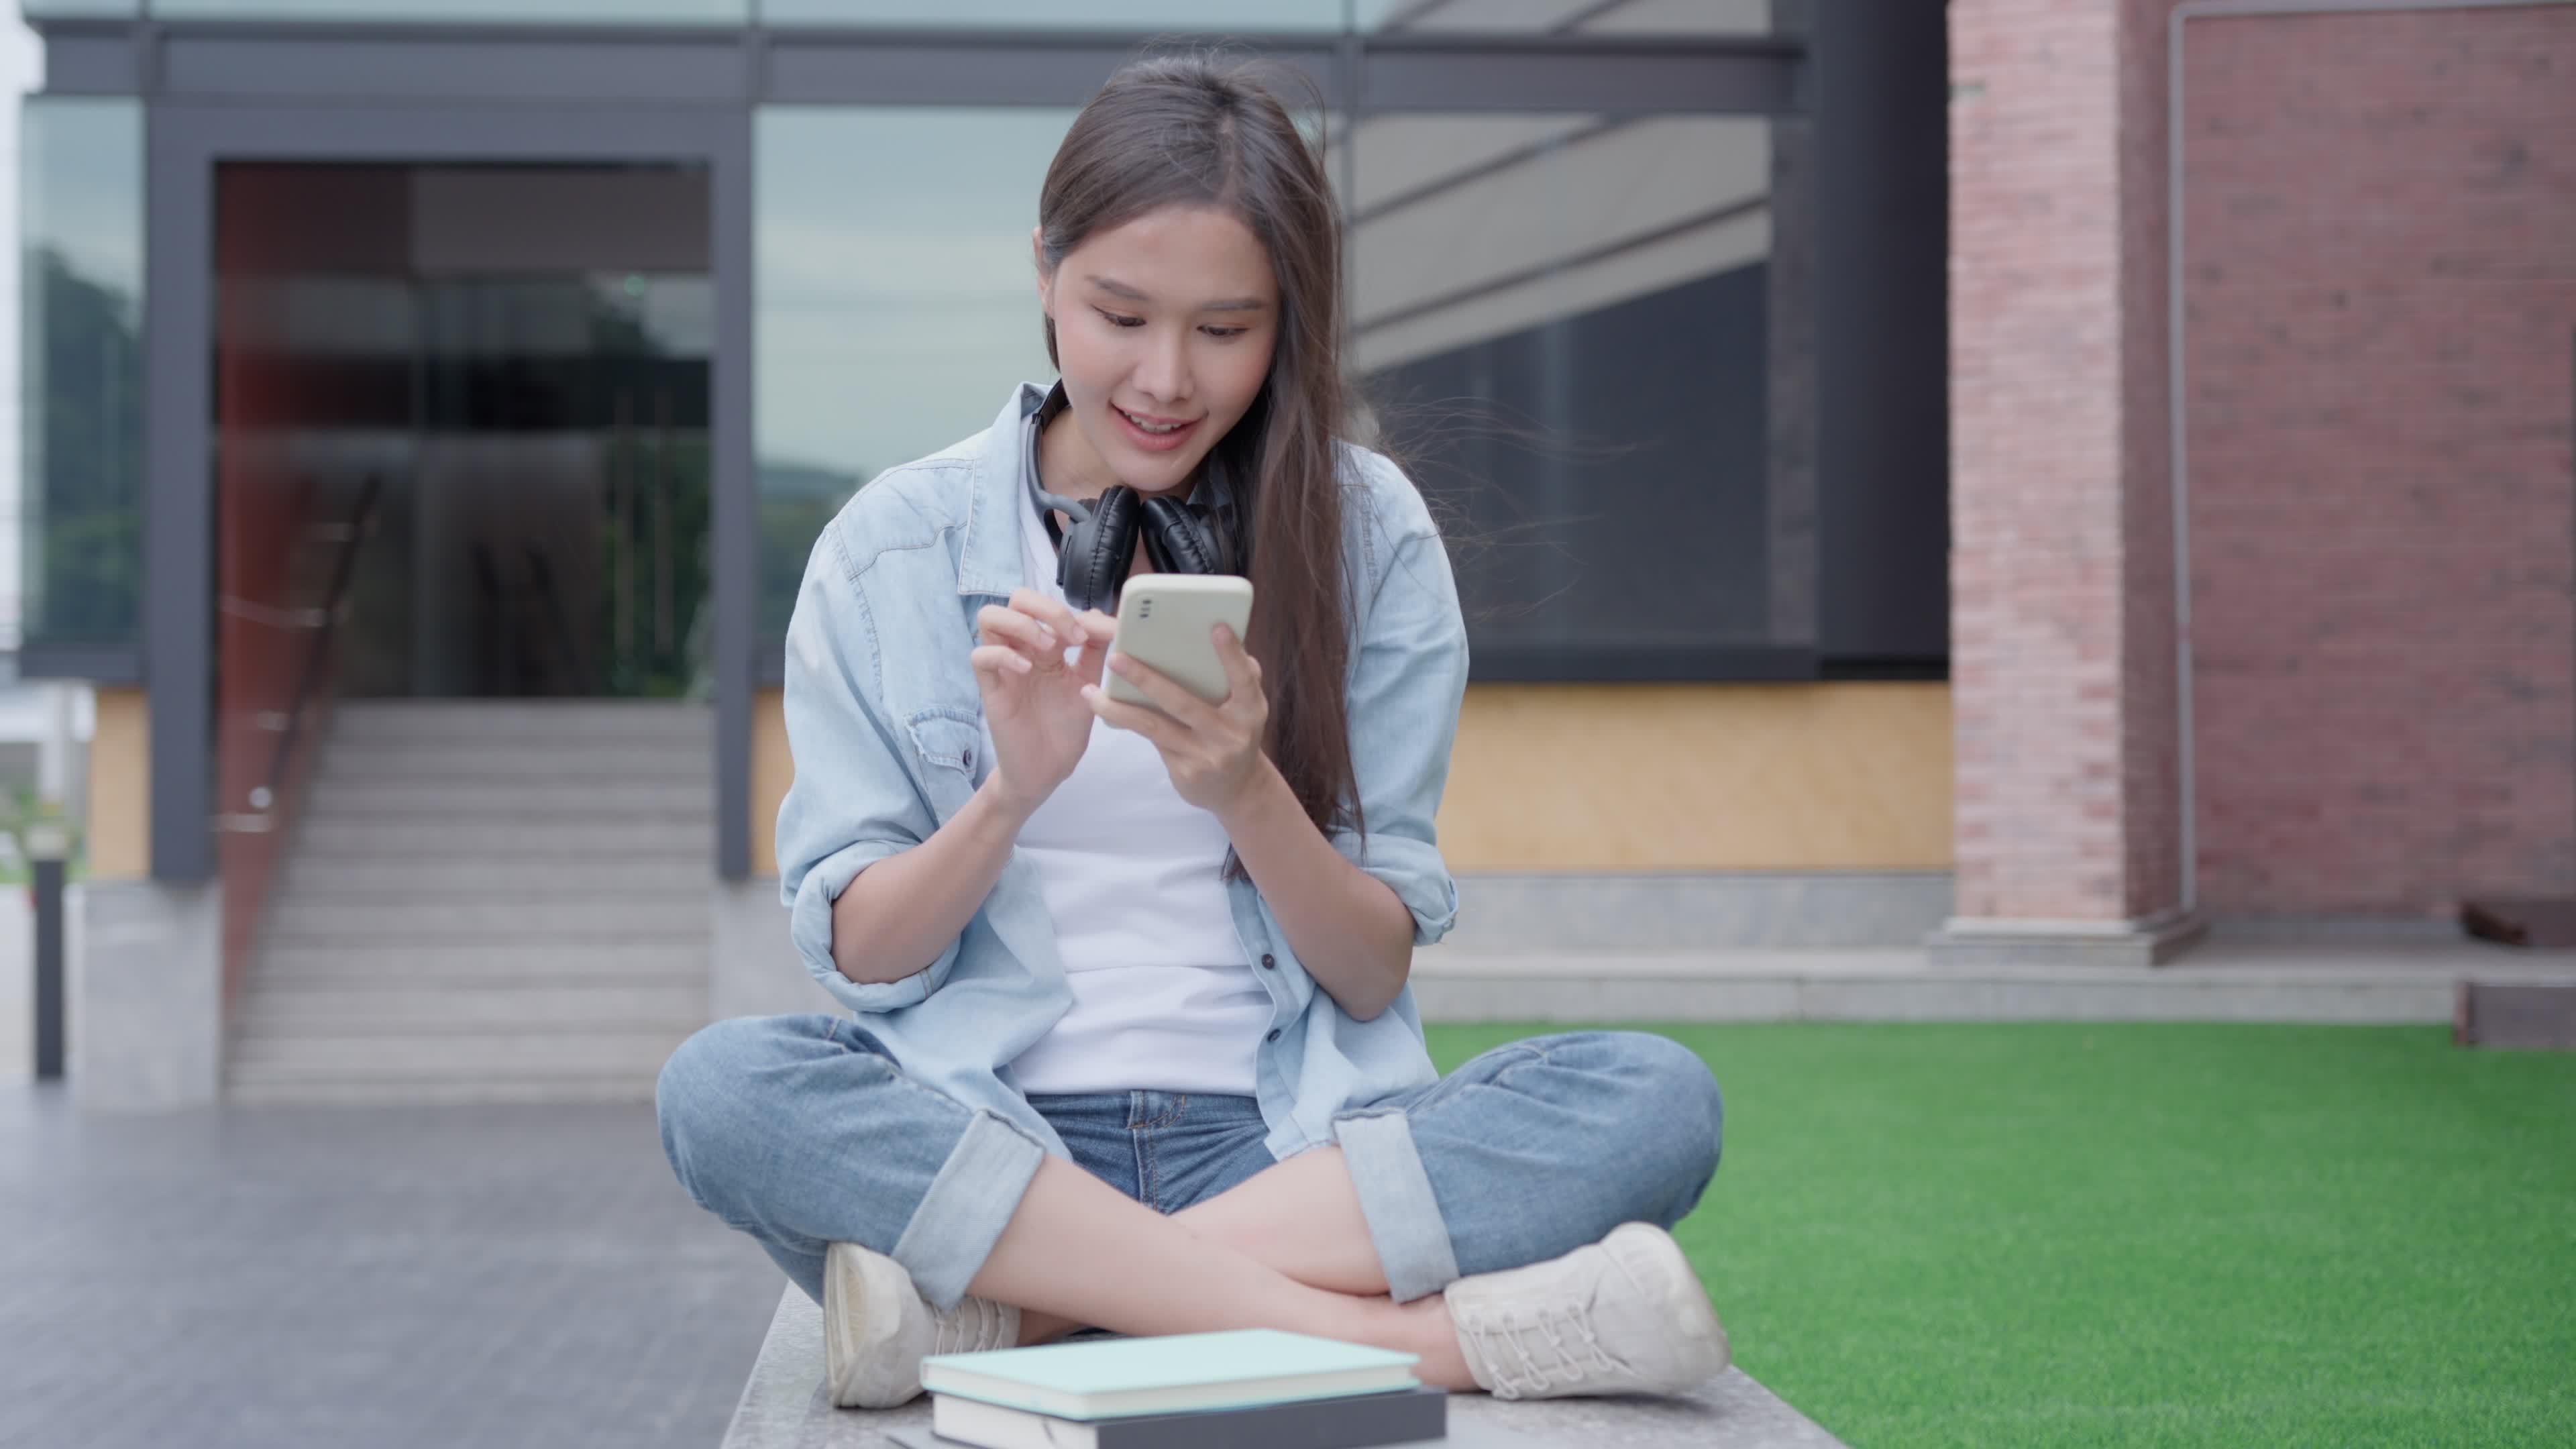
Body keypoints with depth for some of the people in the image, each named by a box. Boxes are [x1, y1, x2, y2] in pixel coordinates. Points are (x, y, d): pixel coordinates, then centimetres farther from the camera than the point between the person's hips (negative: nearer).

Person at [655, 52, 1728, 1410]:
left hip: (1284, 1141, 1)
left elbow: (1375, 978, 4)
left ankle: (1004, 1303, -30)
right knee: (718, 1085, -32)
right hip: (986, 1130, 0)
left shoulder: (1366, 534, 7)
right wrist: (1013, 792, -15)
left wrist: (1247, 795, -15)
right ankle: (1414, 1335, -31)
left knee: (1656, 1095, -26)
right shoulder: (893, 544, 6)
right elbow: (856, 951, 3)